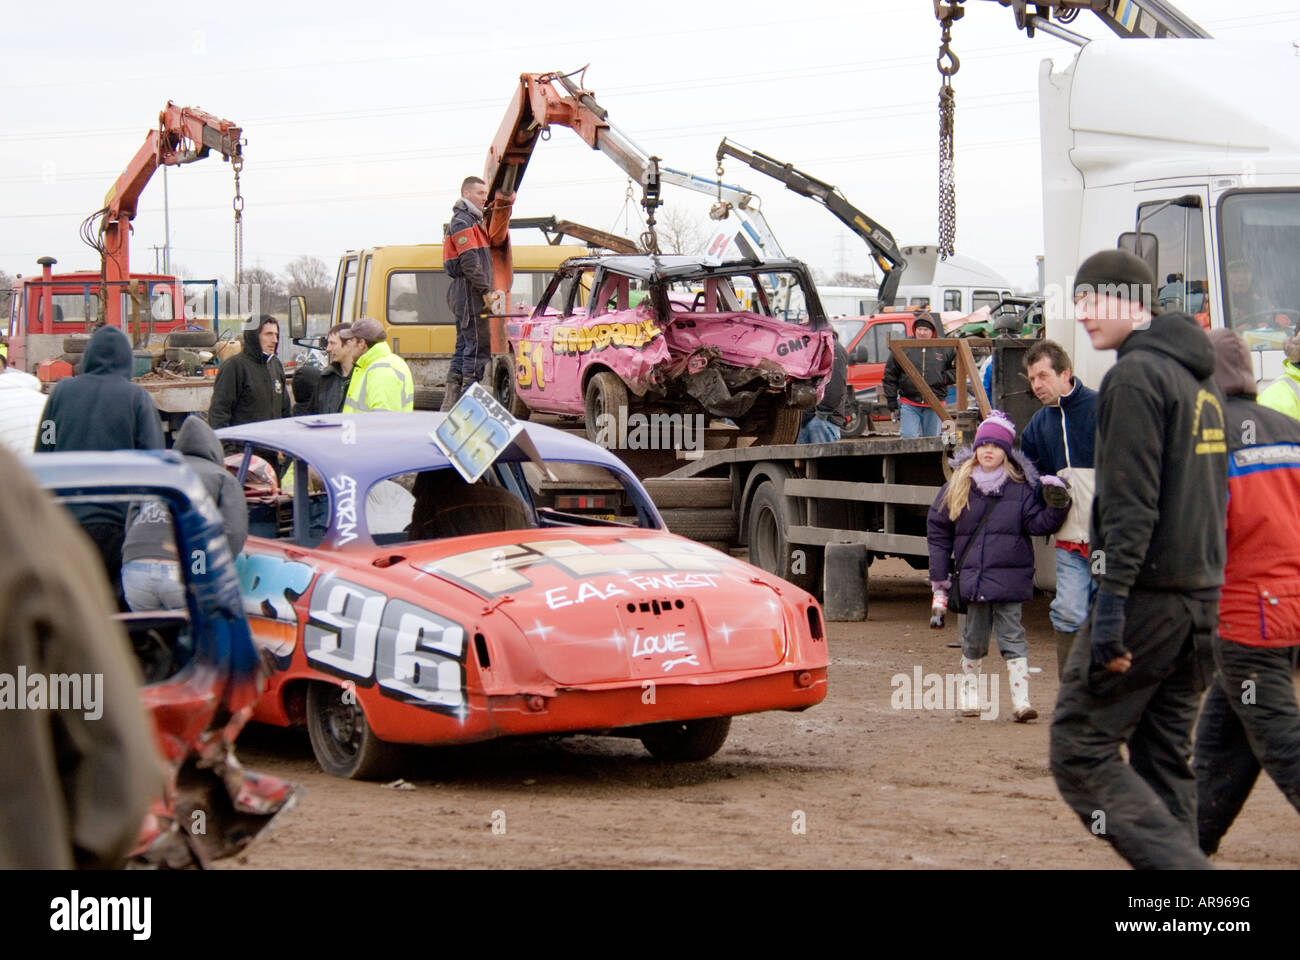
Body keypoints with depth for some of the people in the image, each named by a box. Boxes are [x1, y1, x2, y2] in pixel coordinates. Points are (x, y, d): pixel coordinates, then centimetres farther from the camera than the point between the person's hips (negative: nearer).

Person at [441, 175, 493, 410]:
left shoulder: (472, 221, 22)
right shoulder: (462, 222, -11)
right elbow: (469, 262, -20)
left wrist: (487, 291, 18)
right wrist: (485, 291, -20)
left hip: (464, 294, 11)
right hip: (468, 292, -11)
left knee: (464, 347, 11)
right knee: (478, 345, -11)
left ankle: (450, 402, 13)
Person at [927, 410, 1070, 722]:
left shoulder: (1021, 488, -1)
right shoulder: (957, 488, 4)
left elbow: (1037, 524, -2)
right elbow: (938, 530, 11)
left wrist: (1056, 508, -22)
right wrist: (939, 578, 9)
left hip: (1009, 578, -2)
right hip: (971, 577, 2)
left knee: (1012, 637, -4)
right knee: (974, 639, 12)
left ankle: (1021, 700, -5)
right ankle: (968, 692, 27)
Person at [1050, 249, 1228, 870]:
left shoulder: (1135, 376, -11)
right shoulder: (1201, 381, 18)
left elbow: (1131, 501, -19)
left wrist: (1112, 601, -22)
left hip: (1146, 593, -9)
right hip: (1200, 593, 9)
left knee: (1080, 753, -6)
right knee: (1165, 760, 11)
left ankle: (1178, 864, -18)